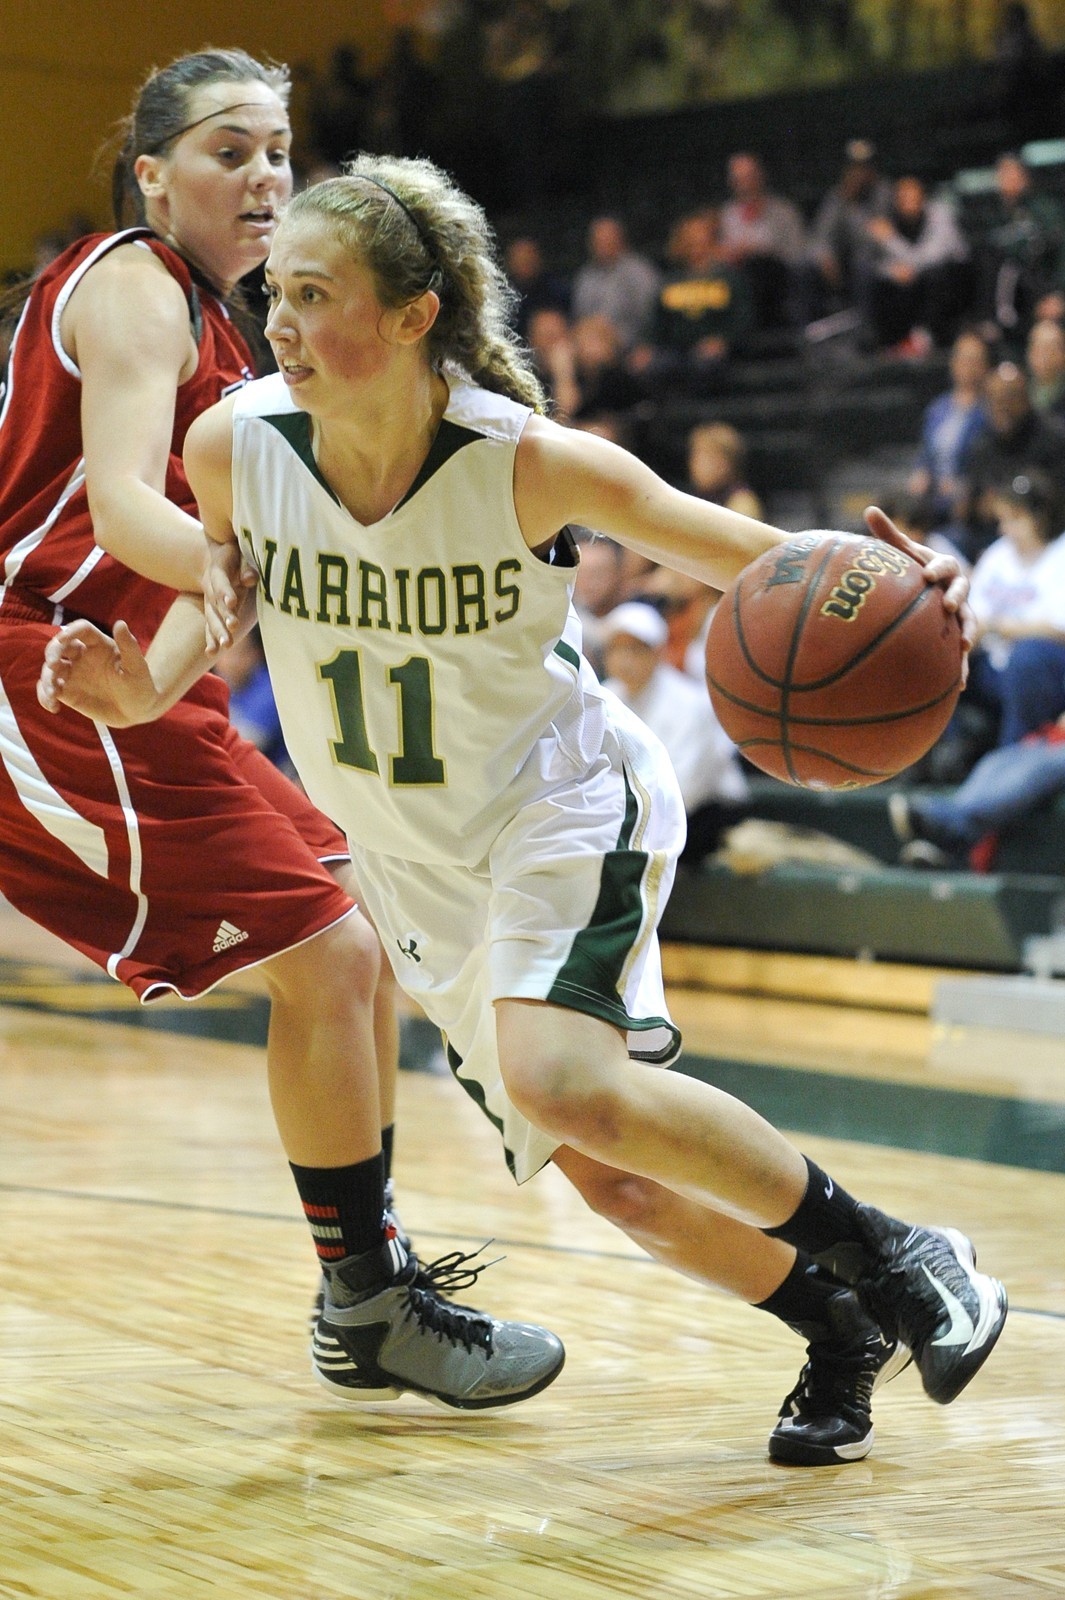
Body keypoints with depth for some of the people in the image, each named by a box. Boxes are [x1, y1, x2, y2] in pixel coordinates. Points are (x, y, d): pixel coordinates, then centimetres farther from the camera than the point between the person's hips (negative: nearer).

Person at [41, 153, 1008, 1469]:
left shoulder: (527, 462, -25)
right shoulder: (234, 444, -16)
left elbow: (745, 556, -15)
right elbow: (226, 585, 7)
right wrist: (148, 685, -14)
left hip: (559, 804, -5)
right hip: (417, 865, 5)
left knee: (557, 1080, -31)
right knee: (605, 1175, 6)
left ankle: (889, 1257, -15)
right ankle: (842, 1330, 29)